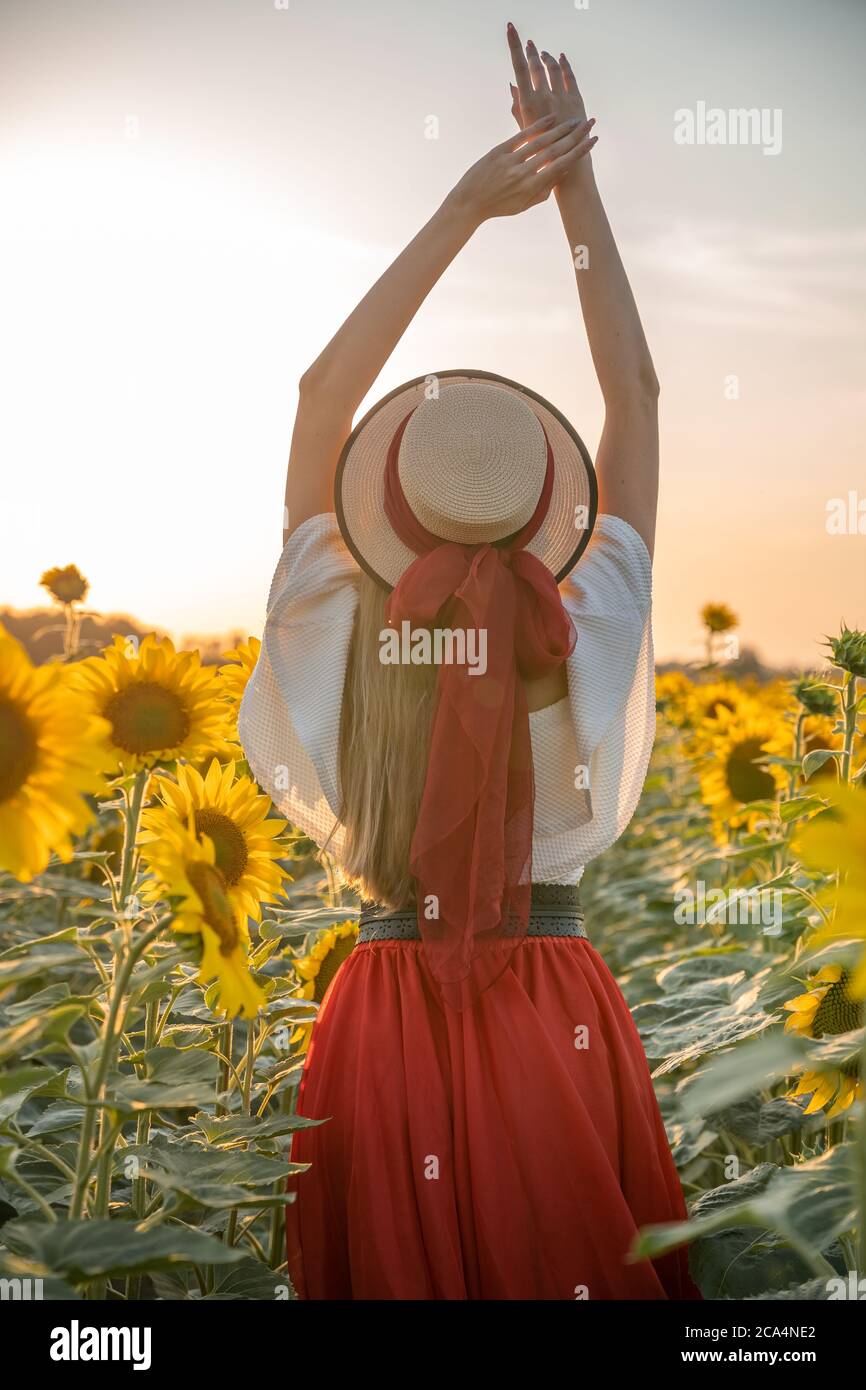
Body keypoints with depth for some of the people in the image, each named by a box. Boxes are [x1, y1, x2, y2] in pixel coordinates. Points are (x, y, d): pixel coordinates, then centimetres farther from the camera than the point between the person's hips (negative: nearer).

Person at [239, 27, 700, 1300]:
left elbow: (322, 400, -5)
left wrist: (460, 212, -8)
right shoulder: (585, 643, -12)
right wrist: (576, 186, -2)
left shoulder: (345, 637, -11)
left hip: (389, 1017, 1)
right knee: (573, 1265, 13)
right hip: (556, 1022, 0)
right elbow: (635, 396, -4)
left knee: (393, 1268, 13)